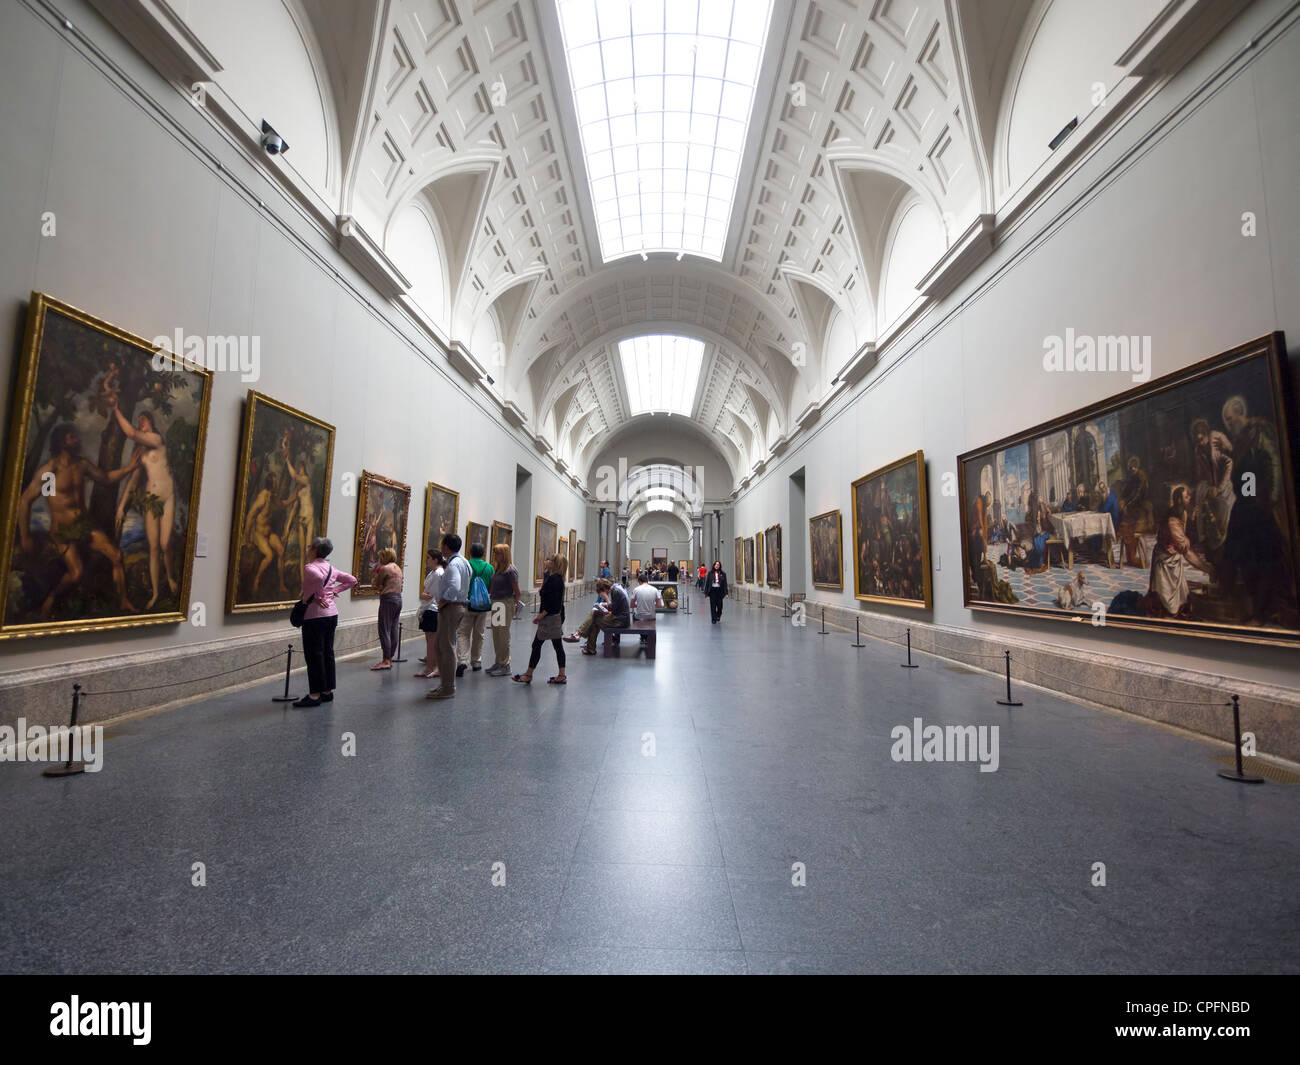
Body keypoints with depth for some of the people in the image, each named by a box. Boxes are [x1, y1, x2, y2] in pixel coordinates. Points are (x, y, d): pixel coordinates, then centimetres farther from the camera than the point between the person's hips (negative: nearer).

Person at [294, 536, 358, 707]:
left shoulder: (310, 567, -12)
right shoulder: (331, 568, 11)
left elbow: (318, 577, -34)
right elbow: (352, 580, 18)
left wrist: (316, 596, -20)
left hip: (315, 615, -8)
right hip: (332, 614, 8)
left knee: (314, 654, -1)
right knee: (328, 652, 13)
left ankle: (315, 695, 3)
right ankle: (328, 691, 20)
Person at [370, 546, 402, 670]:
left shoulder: (385, 568, -9)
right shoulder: (398, 568, 16)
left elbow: (374, 584, -1)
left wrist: (375, 572, 11)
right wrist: (380, 588, 13)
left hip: (388, 599, -9)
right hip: (398, 598, 9)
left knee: (384, 630, -7)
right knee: (393, 630, 10)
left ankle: (386, 661, -8)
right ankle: (390, 659, 14)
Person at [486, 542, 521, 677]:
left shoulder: (510, 571, -14)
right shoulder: (496, 569, 10)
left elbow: (517, 591, -11)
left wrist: (515, 605, -9)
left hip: (506, 604, -8)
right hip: (495, 604, 8)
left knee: (503, 636, -2)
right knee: (496, 635, 15)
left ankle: (505, 666, 8)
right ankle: (498, 663, 27)